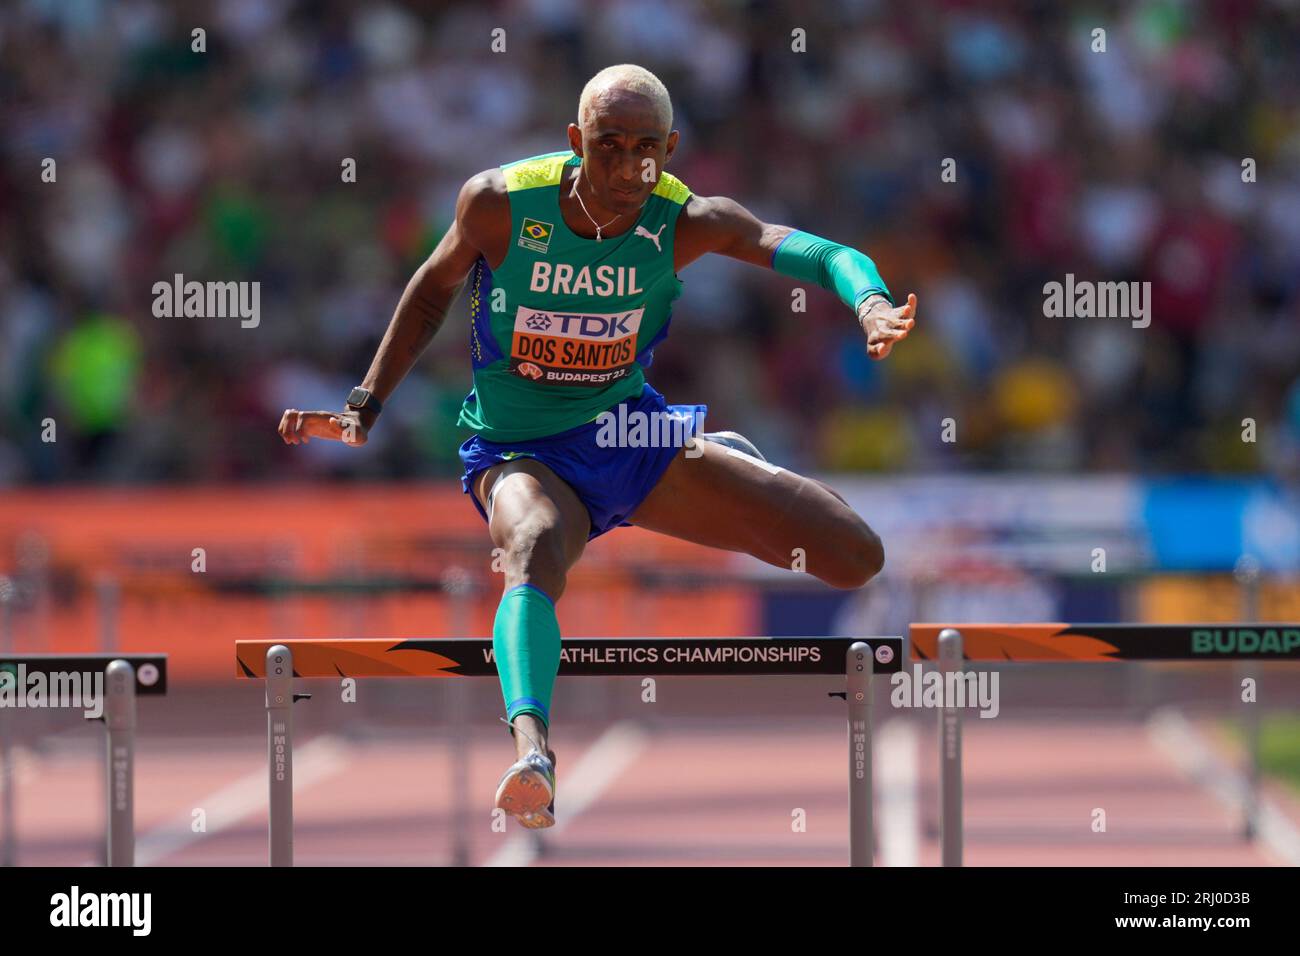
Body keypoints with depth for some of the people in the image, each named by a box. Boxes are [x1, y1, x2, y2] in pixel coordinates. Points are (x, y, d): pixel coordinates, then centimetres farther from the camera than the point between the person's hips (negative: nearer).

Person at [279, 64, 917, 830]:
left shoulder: (688, 224, -16)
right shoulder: (500, 205, -18)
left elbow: (821, 253, -26)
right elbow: (436, 286, 1)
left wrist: (872, 303, -48)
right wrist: (365, 409, 0)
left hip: (631, 433, 3)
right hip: (521, 452, -3)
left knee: (857, 559, 0)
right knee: (535, 550, -42)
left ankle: (733, 456, 33)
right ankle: (533, 751, -64)